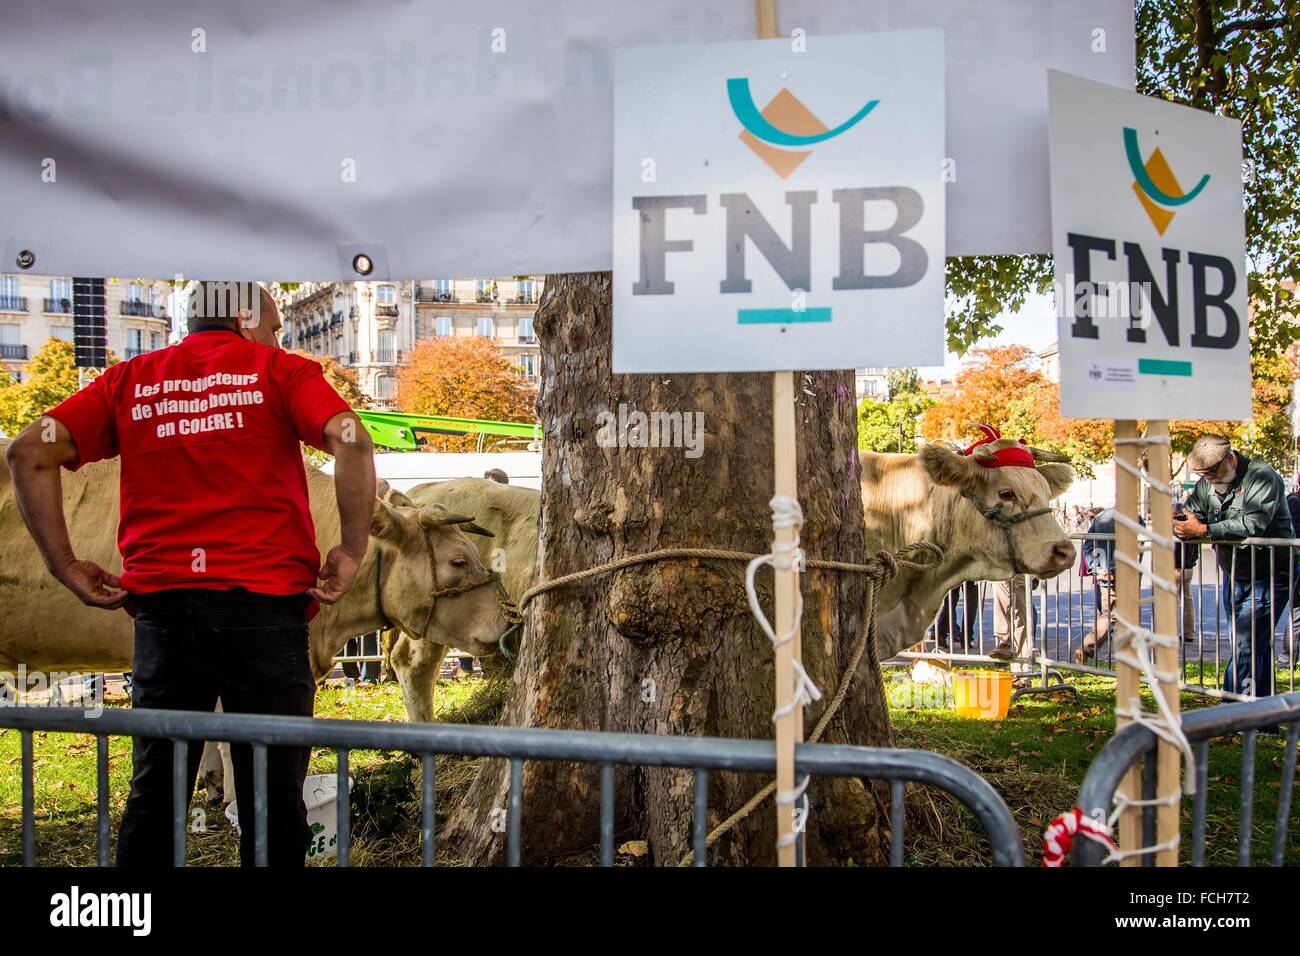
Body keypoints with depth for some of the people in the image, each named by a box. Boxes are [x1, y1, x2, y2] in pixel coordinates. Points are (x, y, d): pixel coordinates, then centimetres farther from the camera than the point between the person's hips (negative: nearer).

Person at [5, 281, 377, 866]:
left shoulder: (130, 380, 12)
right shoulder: (280, 370, 2)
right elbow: (350, 441, -15)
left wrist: (65, 566, 3)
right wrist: (352, 550, -9)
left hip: (161, 603, 3)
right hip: (264, 599, -3)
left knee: (154, 791, 13)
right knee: (272, 792, 5)